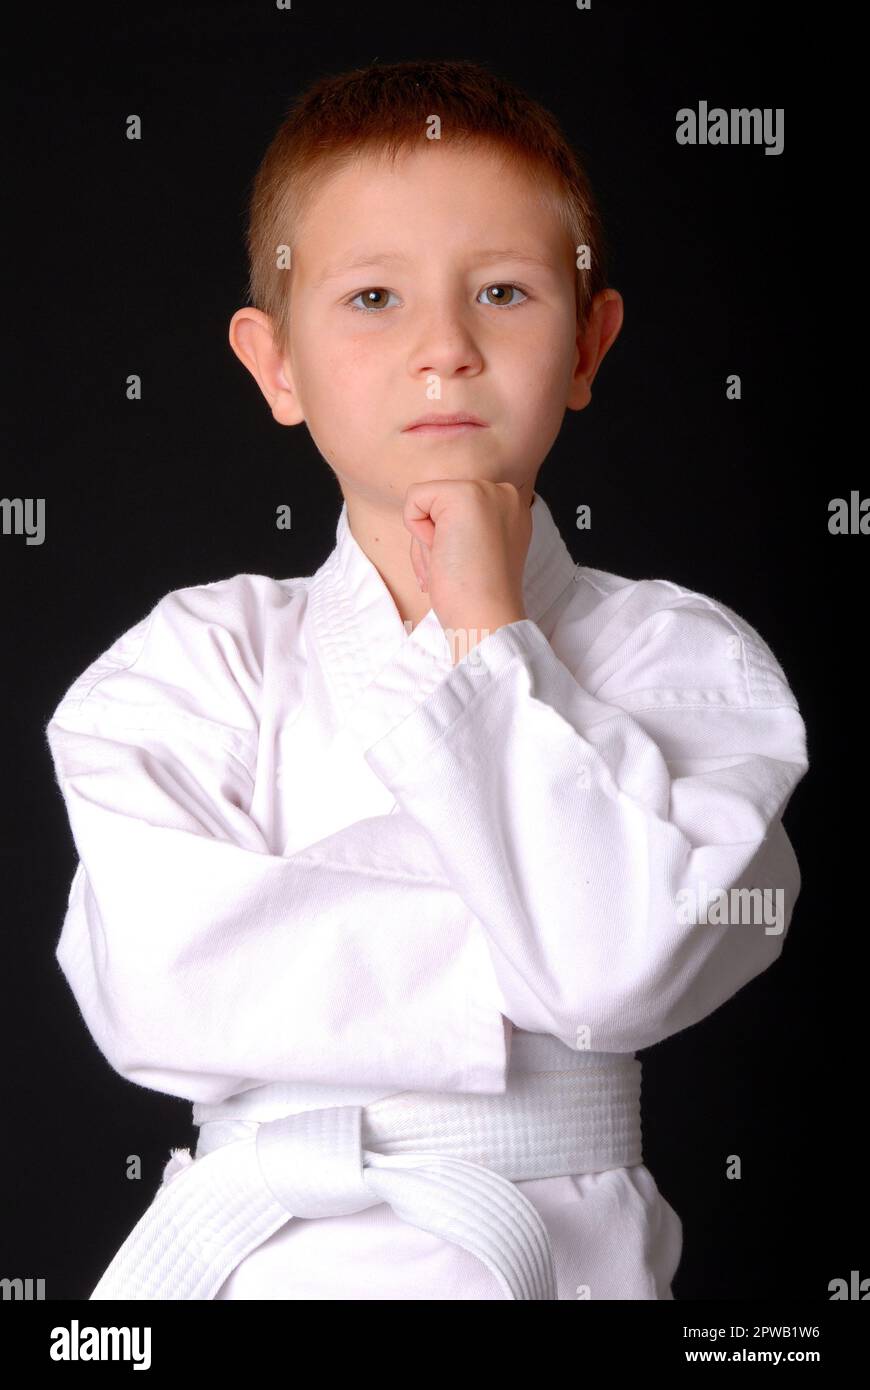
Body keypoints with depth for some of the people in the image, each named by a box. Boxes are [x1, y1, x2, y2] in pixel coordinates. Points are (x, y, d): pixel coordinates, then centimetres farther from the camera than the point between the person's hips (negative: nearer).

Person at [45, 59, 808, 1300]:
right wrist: (521, 964, -12)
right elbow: (161, 981, -11)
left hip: (561, 1253, 0)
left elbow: (628, 958, -15)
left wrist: (486, 635, -8)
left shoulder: (685, 659, 1)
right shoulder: (203, 655, 3)